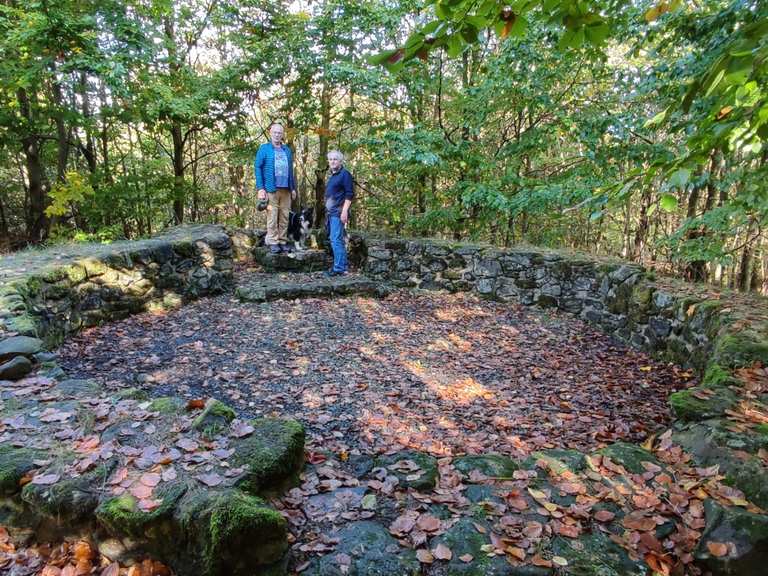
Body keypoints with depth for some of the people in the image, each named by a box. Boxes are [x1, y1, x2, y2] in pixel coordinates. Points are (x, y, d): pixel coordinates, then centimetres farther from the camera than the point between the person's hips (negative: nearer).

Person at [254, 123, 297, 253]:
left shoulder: (287, 150, 16)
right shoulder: (264, 148, 2)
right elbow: (257, 168, -3)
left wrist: (293, 188, 14)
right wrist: (260, 188, -11)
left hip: (286, 190, 5)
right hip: (271, 189, -4)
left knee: (284, 217, 6)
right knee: (272, 217, -3)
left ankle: (283, 241, 12)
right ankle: (273, 243, 1)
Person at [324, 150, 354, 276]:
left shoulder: (345, 174, -7)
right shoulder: (332, 175, 19)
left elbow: (349, 194, -14)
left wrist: (344, 211, -21)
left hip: (339, 212, -10)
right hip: (331, 212, 10)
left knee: (336, 240, -12)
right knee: (337, 240, 12)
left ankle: (339, 268, -10)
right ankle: (343, 266, 20)